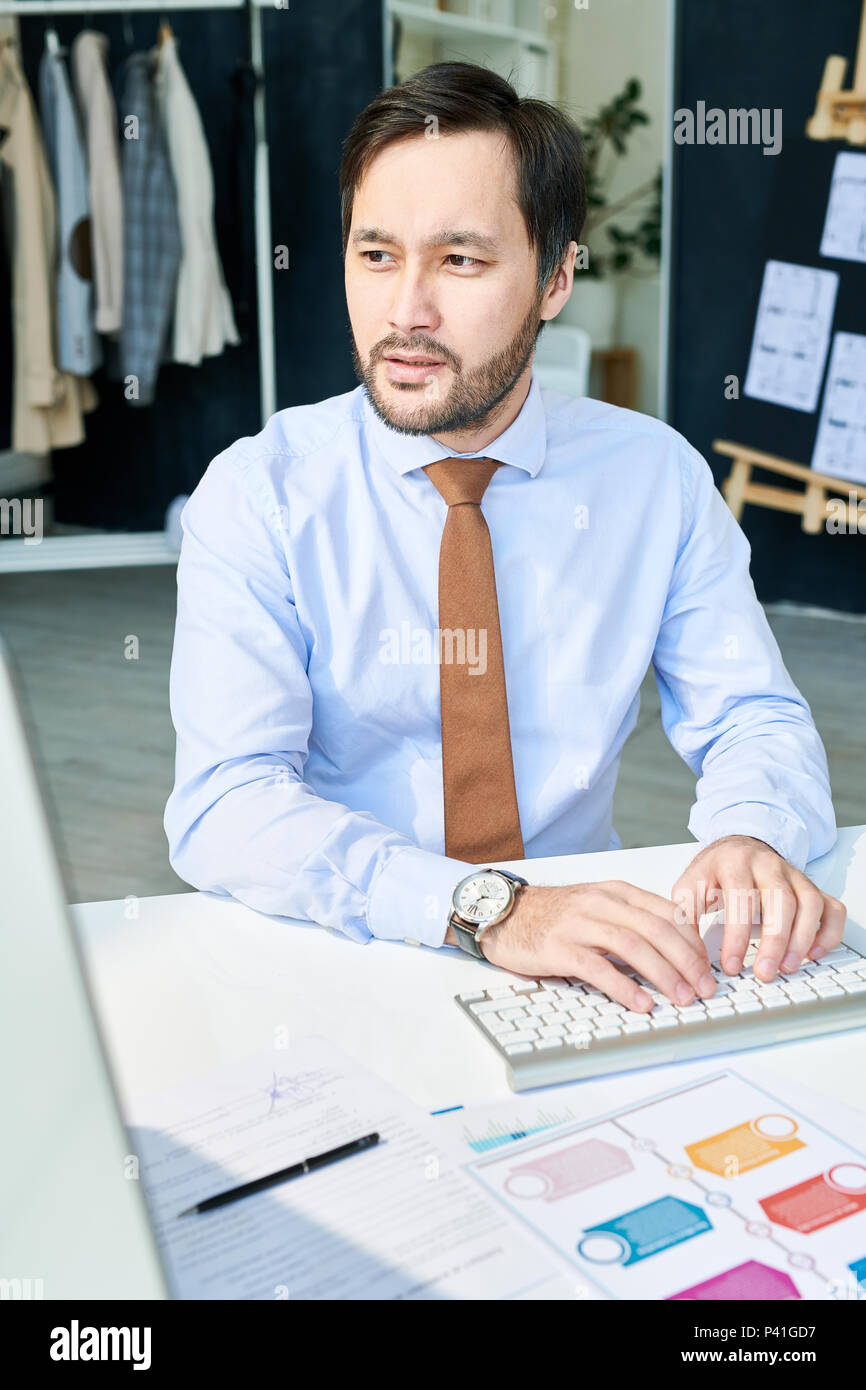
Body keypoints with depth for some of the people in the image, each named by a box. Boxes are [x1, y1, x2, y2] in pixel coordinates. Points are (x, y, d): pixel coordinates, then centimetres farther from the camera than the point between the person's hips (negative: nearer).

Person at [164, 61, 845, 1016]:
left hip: (594, 966, 2)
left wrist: (753, 835, -21)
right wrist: (489, 909, -30)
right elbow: (224, 808, -17)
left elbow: (753, 721, 3)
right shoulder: (256, 496, -7)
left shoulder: (657, 477, 1)